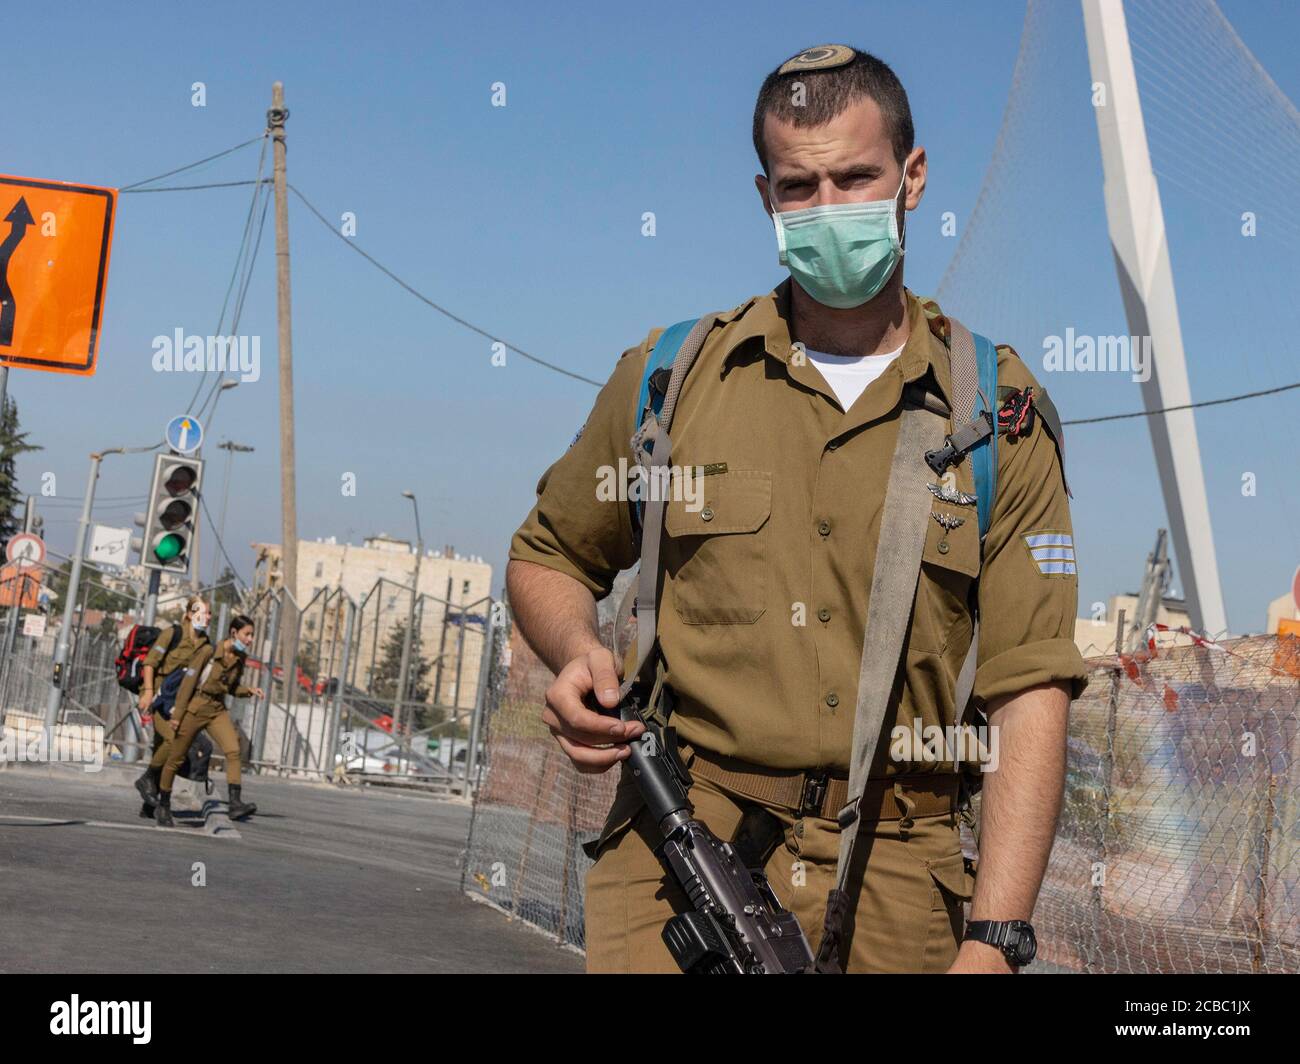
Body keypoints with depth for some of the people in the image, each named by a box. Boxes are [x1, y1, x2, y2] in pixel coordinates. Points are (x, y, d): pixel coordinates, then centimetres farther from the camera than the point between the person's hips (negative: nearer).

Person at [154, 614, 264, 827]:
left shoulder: (239, 659, 2)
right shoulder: (209, 652, -16)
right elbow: (189, 682, -13)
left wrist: (249, 691, -5)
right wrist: (178, 714, -12)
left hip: (218, 711, 5)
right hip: (195, 708, -5)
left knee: (233, 750, -19)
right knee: (176, 758, 6)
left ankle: (236, 803, -26)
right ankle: (163, 807, 23)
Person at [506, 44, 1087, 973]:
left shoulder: (1000, 410, 4)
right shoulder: (671, 376, 7)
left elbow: (1031, 692, -2)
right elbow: (548, 556, 21)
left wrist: (993, 942, -11)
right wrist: (577, 654, -2)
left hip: (897, 894, 0)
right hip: (678, 867, 0)